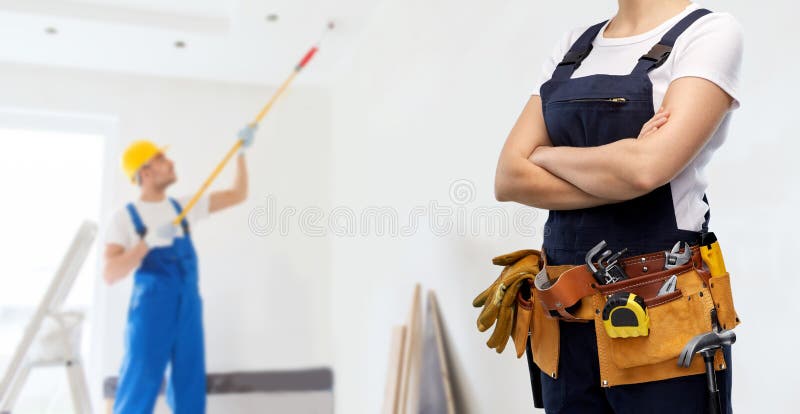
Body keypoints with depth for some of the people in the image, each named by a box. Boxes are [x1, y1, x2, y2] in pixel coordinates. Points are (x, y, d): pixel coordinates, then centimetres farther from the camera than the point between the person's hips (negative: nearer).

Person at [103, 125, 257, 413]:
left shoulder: (184, 206, 11)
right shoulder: (125, 217, -2)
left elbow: (238, 195, 14)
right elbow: (110, 275, -12)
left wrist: (241, 151, 7)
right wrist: (149, 241, -23)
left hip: (189, 309, 5)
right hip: (151, 311, -5)